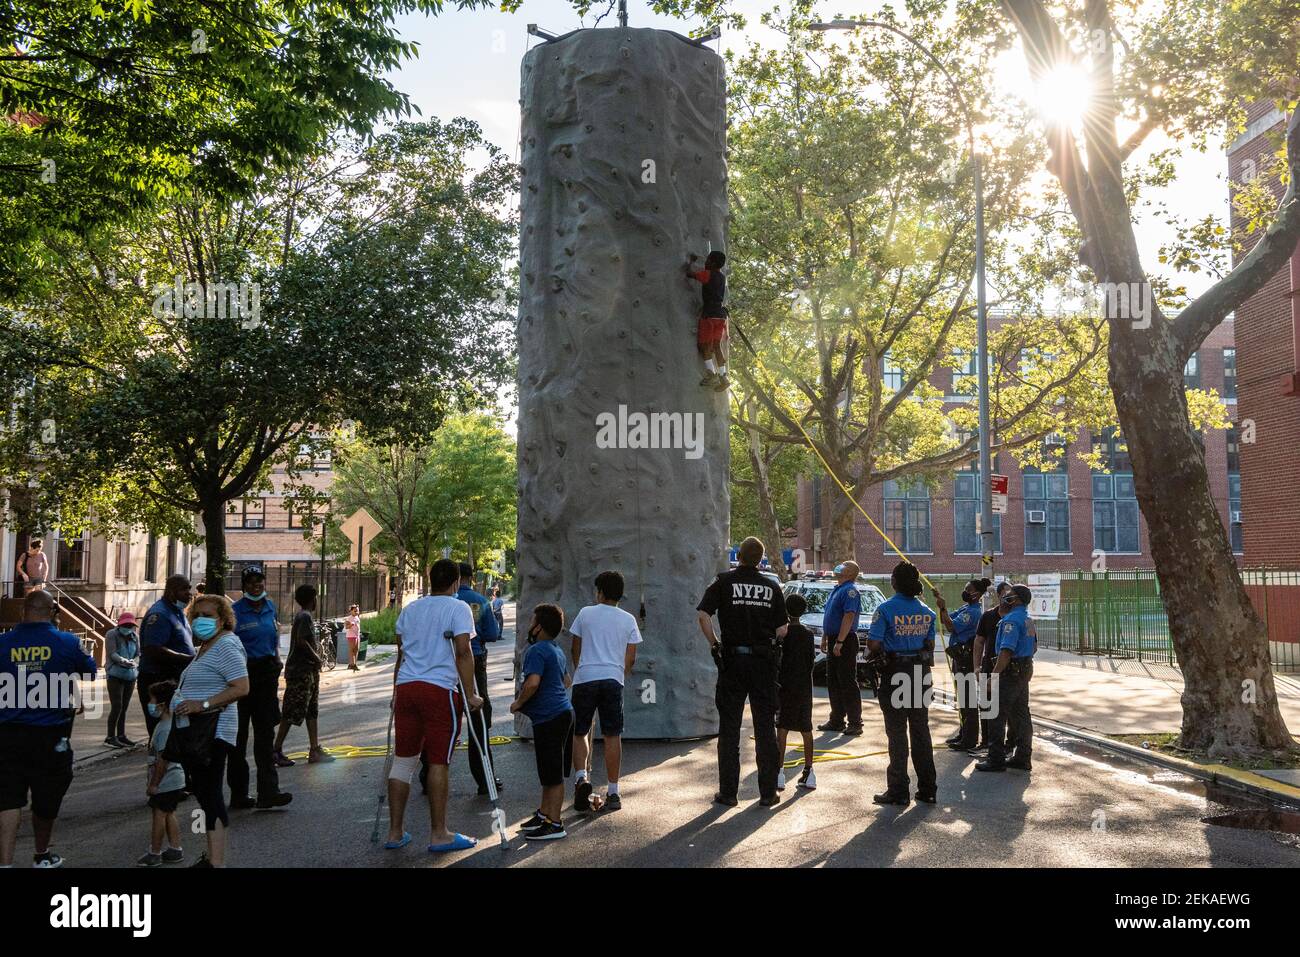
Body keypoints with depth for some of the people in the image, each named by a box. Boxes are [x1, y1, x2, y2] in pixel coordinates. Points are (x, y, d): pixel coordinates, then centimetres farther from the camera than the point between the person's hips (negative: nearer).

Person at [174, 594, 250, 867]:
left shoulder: (226, 646, -13)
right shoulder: (204, 648, 20)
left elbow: (241, 688, -22)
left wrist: (203, 704, -25)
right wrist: (177, 691, 18)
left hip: (213, 732, -10)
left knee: (209, 795, -10)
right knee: (203, 793, 14)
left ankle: (217, 862, -7)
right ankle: (212, 856, 21)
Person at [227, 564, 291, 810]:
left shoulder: (270, 607, 10)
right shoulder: (235, 611, -7)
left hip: (267, 673, 4)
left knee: (265, 733, 0)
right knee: (238, 734, 5)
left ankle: (268, 792, -4)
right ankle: (238, 794, 14)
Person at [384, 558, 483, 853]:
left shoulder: (409, 609, 17)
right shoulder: (458, 608, -1)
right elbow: (463, 652, -10)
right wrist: (470, 695, -8)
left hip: (406, 686, 6)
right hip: (440, 689, -5)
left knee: (402, 760, 11)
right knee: (439, 762, 1)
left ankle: (395, 833, 17)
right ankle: (439, 835, 7)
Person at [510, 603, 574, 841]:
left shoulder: (536, 651, -15)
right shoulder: (557, 651, 16)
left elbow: (532, 682, -28)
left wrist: (518, 703, -13)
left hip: (548, 718, -10)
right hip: (563, 712, 10)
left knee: (553, 774, -3)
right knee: (551, 772, 19)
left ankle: (555, 824, 3)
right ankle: (544, 814, 29)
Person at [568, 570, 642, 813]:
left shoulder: (585, 613, 6)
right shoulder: (628, 620, 9)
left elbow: (575, 649, 14)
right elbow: (630, 658, 8)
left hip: (585, 677, -1)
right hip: (613, 679, 1)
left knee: (579, 732, 12)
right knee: (612, 736, 5)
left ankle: (581, 777, -8)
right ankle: (613, 792, 7)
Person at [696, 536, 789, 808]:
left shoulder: (725, 581, -3)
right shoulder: (772, 586, 2)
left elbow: (703, 614, -14)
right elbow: (782, 629, 0)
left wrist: (713, 643, -2)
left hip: (733, 659, -1)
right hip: (764, 660, 2)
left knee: (729, 728, 6)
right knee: (765, 727, 9)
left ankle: (728, 792, 9)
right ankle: (768, 792, 13)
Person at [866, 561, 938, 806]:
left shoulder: (886, 609, -14)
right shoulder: (926, 611, 4)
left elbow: (873, 643, -17)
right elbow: (930, 645, 11)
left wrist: (882, 651, 5)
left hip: (895, 674, -5)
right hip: (920, 674, 5)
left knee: (897, 733, 1)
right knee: (921, 731, 13)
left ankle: (898, 791, 5)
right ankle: (927, 788, 18)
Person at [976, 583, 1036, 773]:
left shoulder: (1011, 620, -18)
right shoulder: (1027, 619, 14)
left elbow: (1006, 651, -25)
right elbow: (1034, 647, 24)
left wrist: (994, 675, -24)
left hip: (1010, 671, -10)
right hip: (1025, 671, 10)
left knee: (997, 715, -4)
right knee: (1021, 714, 13)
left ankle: (996, 759, -1)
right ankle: (1022, 757, 17)